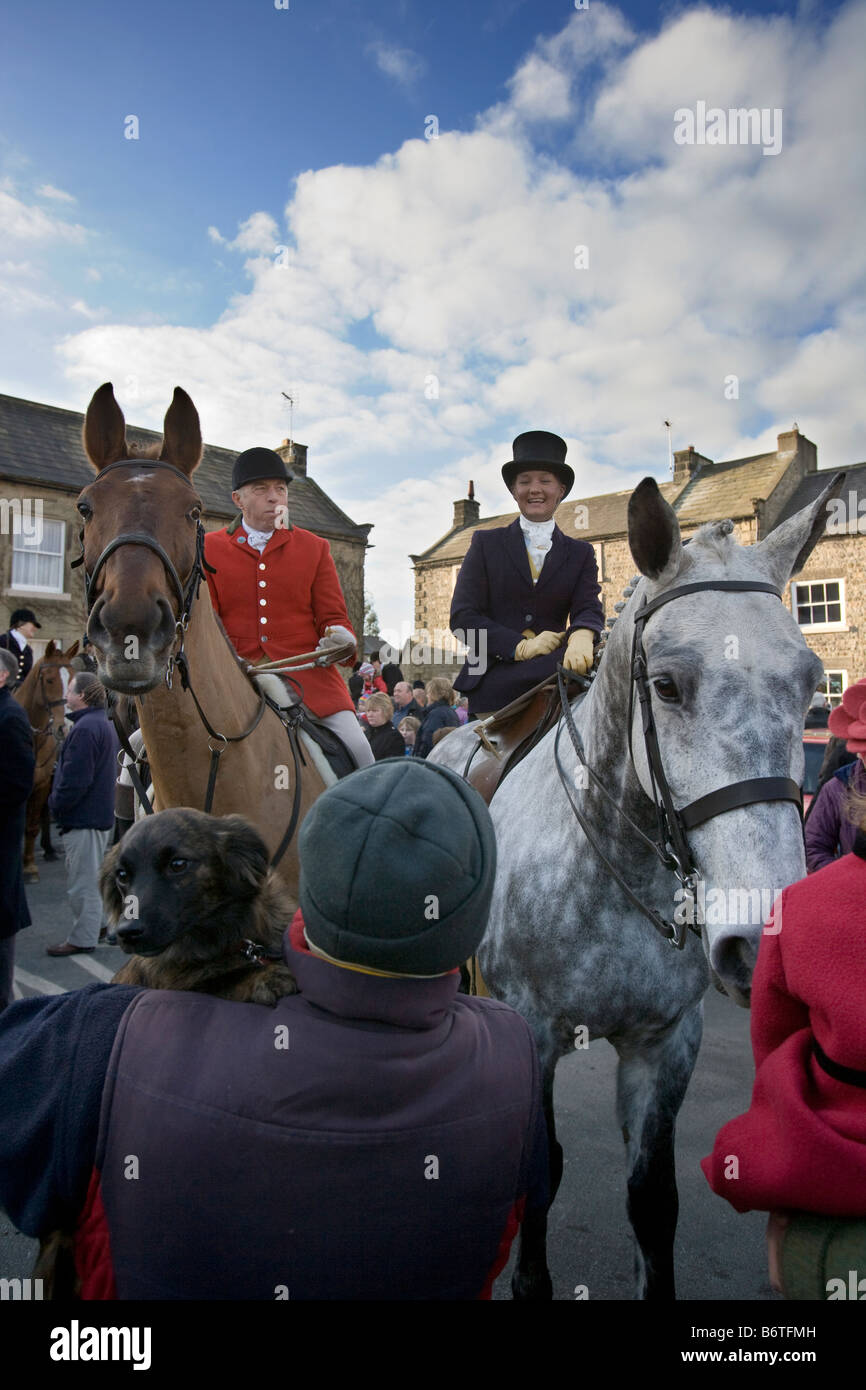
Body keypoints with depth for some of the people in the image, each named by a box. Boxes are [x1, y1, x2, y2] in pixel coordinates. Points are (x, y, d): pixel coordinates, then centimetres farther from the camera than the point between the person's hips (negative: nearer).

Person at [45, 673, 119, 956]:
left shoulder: (85, 728, -21)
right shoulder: (105, 723, 13)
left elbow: (74, 780, -25)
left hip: (83, 817, -10)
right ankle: (95, 924, 32)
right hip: (101, 813, 10)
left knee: (82, 880, 0)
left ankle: (82, 939, 9)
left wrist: (56, 805, -10)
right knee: (90, 876, 21)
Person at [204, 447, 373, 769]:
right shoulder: (209, 548, 12)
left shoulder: (314, 548, 15)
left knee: (356, 747, -17)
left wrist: (339, 638, -12)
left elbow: (332, 615, 12)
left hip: (307, 673, 0)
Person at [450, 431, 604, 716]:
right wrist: (521, 646, -15)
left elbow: (588, 609, 1)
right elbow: (462, 616, 1)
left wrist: (580, 639, -27)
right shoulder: (486, 543, 11)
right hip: (492, 680, -1)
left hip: (553, 672, 1)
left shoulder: (581, 553, 17)